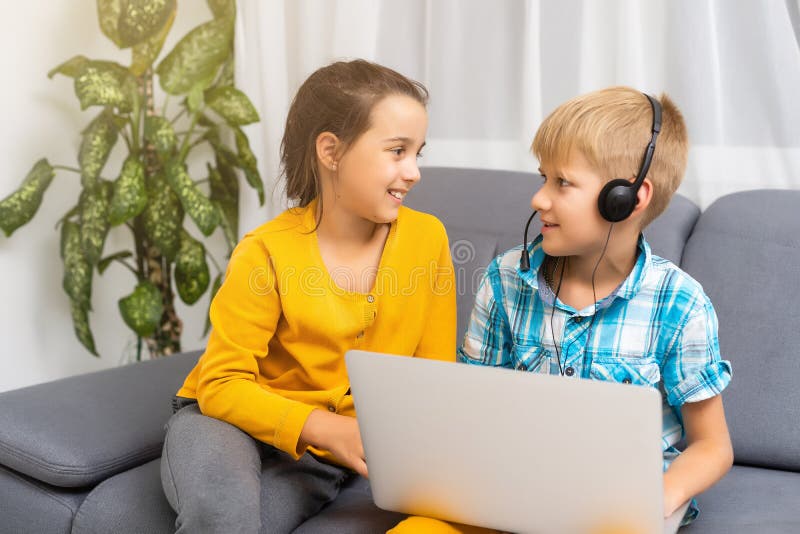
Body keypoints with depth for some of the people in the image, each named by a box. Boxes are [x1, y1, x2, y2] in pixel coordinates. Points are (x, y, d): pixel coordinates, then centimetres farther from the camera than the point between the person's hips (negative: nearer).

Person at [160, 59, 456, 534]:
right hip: (246, 423, -3)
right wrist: (325, 428, -29)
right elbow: (223, 384, -15)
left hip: (360, 447, 4)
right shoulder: (267, 254, -15)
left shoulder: (427, 239, -6)